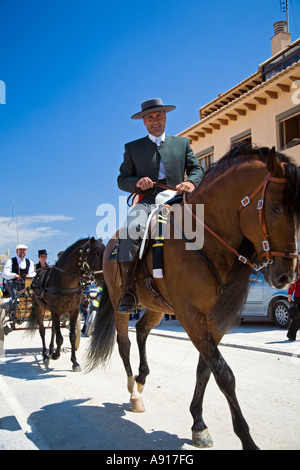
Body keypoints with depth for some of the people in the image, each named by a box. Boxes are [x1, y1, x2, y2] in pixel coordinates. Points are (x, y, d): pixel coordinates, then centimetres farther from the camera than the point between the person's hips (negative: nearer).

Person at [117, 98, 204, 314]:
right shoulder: (132, 148, 19)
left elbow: (197, 169, 13)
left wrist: (191, 182, -12)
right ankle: (128, 292, -32)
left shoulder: (182, 143, 22)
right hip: (148, 202, -1)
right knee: (132, 227, -34)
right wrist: (137, 182, -11)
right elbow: (122, 179, 13)